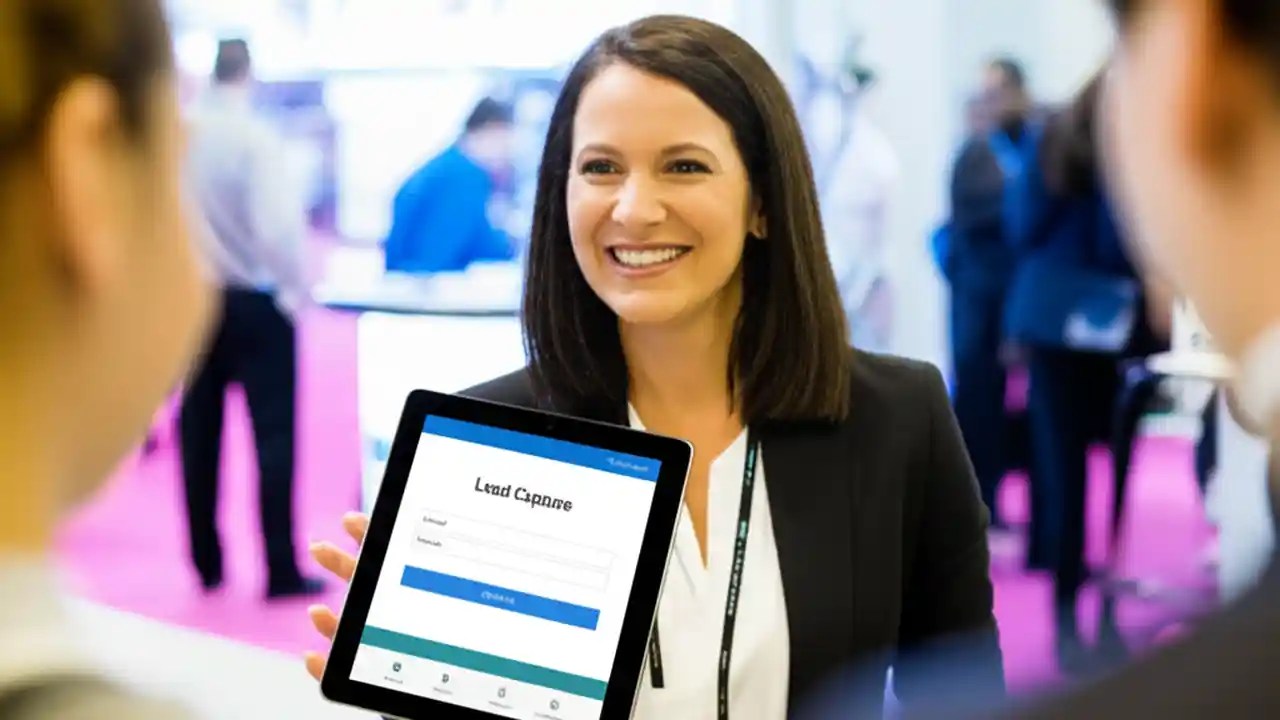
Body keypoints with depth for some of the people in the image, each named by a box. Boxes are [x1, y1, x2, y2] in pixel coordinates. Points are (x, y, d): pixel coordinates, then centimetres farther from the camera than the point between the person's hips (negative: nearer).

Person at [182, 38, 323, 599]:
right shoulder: (255, 137, -14)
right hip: (255, 300, -4)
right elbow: (276, 225, -21)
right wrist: (298, 287, -6)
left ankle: (207, 563, 17)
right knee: (273, 434, 1)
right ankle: (281, 570, -1)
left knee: (200, 436, 11)